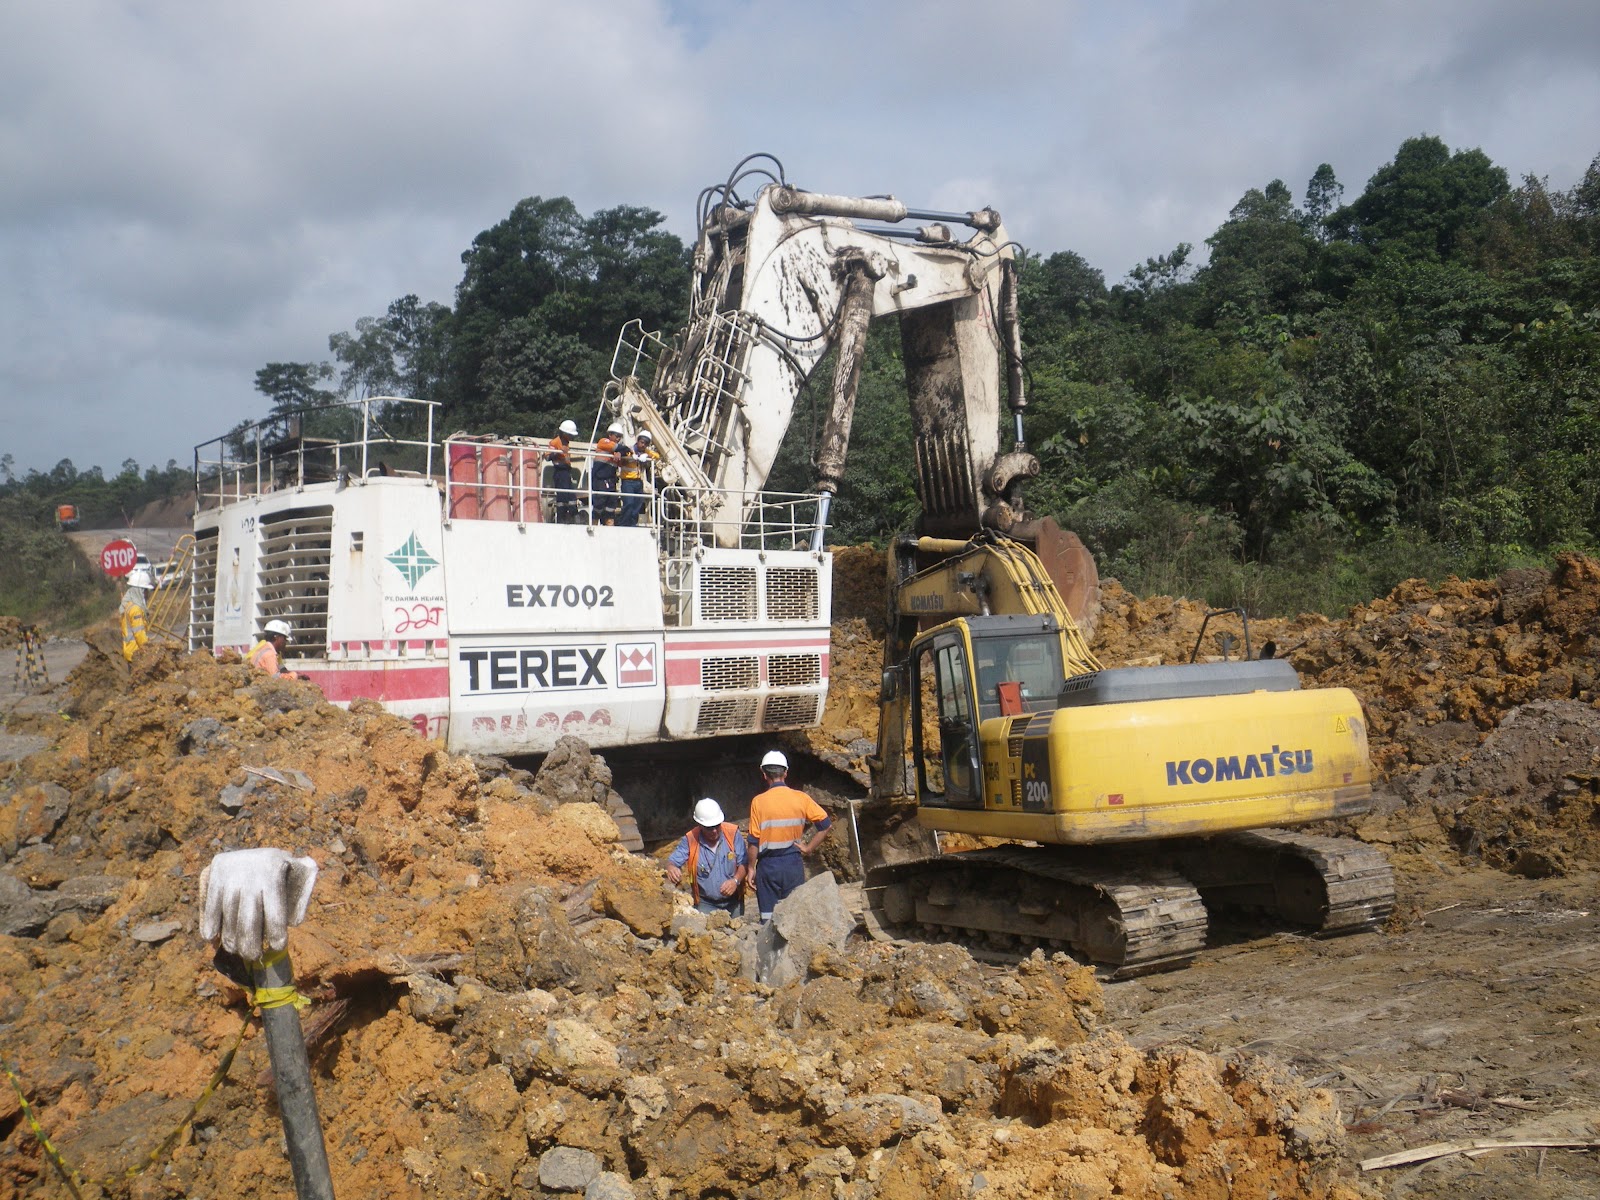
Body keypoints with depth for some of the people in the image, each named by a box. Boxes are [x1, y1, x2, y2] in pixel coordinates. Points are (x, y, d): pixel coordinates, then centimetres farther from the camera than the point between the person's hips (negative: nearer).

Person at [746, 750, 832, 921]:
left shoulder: (758, 802, -9)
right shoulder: (800, 798, -3)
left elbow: (754, 841, -8)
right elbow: (826, 824, -5)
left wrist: (751, 867, 3)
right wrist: (808, 848, 1)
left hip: (768, 865, -2)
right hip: (794, 864, 2)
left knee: (769, 917, 5)